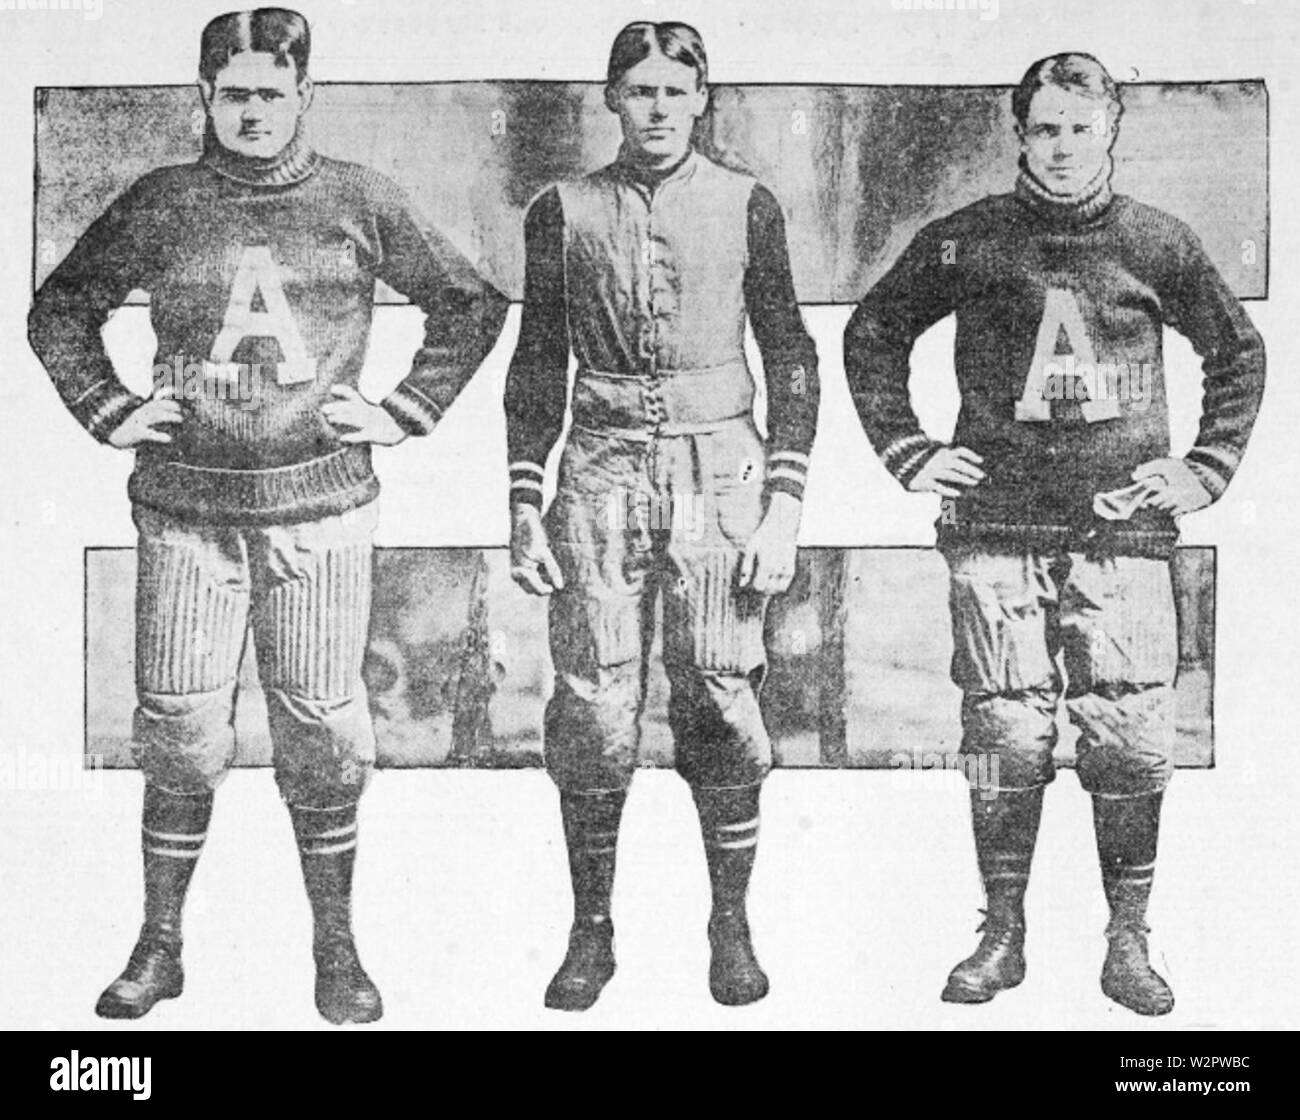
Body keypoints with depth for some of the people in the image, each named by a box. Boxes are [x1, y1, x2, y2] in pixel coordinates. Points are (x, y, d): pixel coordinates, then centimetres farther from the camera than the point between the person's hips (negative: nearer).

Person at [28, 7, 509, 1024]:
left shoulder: (357, 202, 3)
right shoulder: (160, 206, 5)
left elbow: (473, 304, 11)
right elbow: (60, 308, 18)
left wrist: (406, 409, 3)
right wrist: (105, 409, 7)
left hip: (319, 504, -1)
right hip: (186, 504, 1)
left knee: (322, 735, 3)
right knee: (179, 733, 4)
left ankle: (336, 950, 17)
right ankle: (159, 947, 18)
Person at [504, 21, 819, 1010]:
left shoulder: (744, 207, 5)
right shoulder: (565, 213, 8)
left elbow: (791, 359, 7)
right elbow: (539, 366, 12)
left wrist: (785, 507, -1)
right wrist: (524, 509, 5)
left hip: (718, 465, -1)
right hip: (601, 471, 1)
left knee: (720, 703, -3)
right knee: (594, 712, -3)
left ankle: (731, 927, 12)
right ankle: (592, 932, 11)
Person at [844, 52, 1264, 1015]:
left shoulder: (1158, 245, 5)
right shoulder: (967, 243, 3)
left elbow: (1240, 354, 17)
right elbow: (872, 333, 14)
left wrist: (1207, 468, 8)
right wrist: (907, 451, 7)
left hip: (1123, 530, 0)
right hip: (999, 528, 0)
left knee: (1134, 745, -2)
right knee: (1006, 739, 1)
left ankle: (1129, 944, 11)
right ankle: (1003, 936, 15)